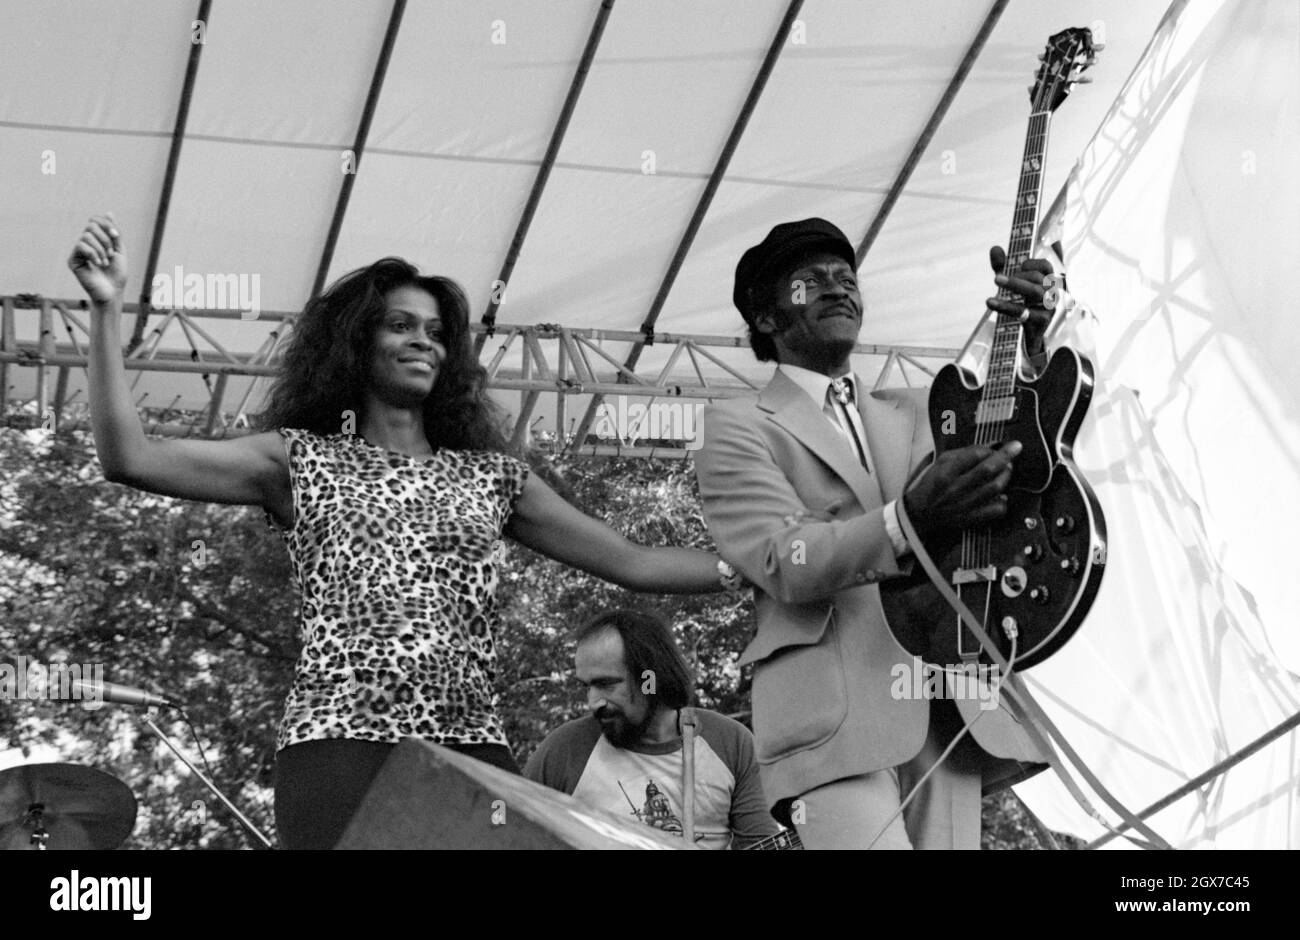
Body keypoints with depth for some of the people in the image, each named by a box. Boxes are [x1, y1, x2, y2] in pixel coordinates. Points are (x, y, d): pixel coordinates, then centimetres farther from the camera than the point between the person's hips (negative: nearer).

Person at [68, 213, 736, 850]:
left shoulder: (492, 477, 22)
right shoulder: (301, 460, 14)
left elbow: (633, 564, 23)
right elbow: (130, 459, 6)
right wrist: (106, 309, 0)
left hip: (473, 747, 3)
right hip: (339, 743, -2)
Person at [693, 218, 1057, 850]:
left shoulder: (914, 411, 26)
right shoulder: (738, 429, 7)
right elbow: (785, 564, -9)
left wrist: (1025, 346, -5)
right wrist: (909, 518, -26)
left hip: (948, 706, 5)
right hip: (833, 718, -5)